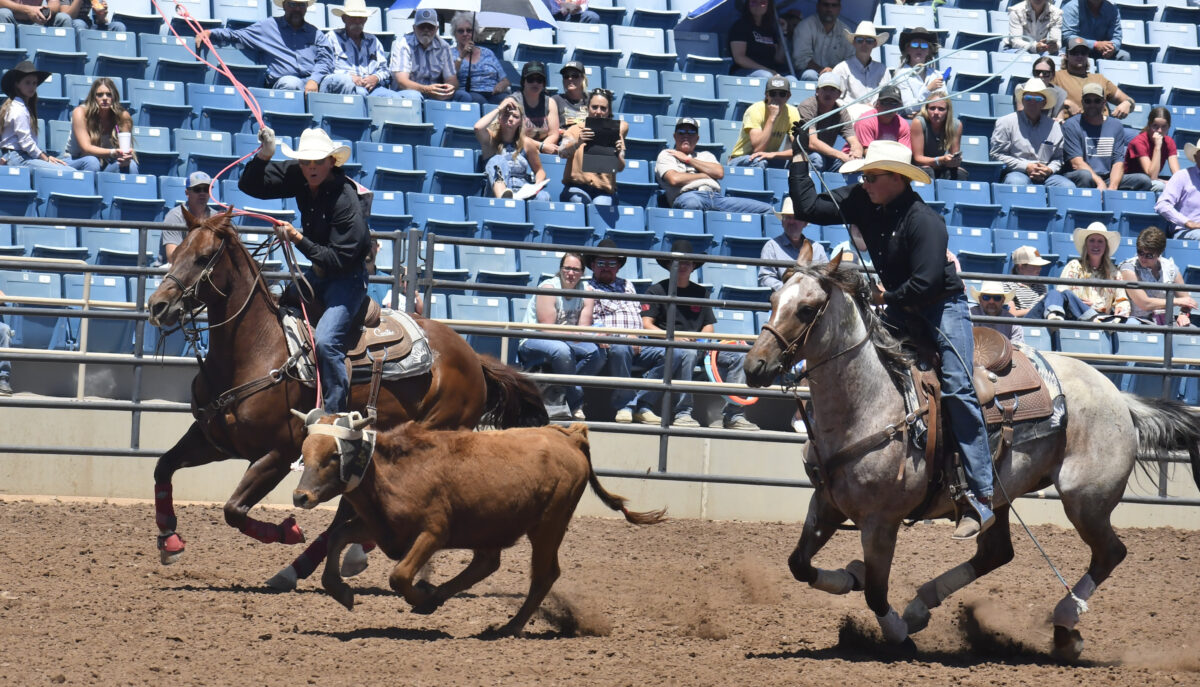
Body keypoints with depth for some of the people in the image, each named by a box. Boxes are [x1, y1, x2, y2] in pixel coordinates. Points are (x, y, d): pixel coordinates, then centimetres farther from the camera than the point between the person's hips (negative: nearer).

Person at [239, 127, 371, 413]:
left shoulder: (346, 201, -27)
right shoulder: (298, 176, -6)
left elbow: (339, 260, -26)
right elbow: (250, 185, 0)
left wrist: (299, 239, -30)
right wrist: (264, 156, -18)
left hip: (348, 277, -9)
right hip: (318, 271, 9)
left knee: (325, 340, -26)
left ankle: (335, 414, -19)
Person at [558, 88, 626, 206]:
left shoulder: (614, 133, 9)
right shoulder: (576, 130, 5)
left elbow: (620, 168, -2)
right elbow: (562, 153, -14)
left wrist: (617, 154, -25)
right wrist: (578, 143, -35)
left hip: (604, 191, 1)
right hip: (577, 186, -1)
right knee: (583, 204, -32)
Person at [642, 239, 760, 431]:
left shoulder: (700, 292, 19)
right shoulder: (657, 291, 3)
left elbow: (709, 325, 17)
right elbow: (646, 325, -5)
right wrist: (672, 336, -20)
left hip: (697, 345, 5)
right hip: (662, 347, -5)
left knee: (739, 356, -13)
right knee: (688, 352, -39)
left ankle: (732, 415, -13)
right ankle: (682, 413, -34)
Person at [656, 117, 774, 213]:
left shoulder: (705, 155, 36)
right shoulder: (666, 155, 22)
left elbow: (719, 173, 13)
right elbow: (674, 179, 0)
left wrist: (689, 160, 13)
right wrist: (704, 175, 11)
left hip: (717, 196, 5)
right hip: (689, 195, -5)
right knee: (691, 203, -47)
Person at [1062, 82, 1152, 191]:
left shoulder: (1116, 127, 13)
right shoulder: (1072, 125, 0)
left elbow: (1119, 163, 3)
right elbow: (1077, 163, -10)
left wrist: (1112, 187, -17)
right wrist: (1100, 183, -23)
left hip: (1109, 179, 4)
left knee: (1144, 181, -18)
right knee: (1084, 175, -39)